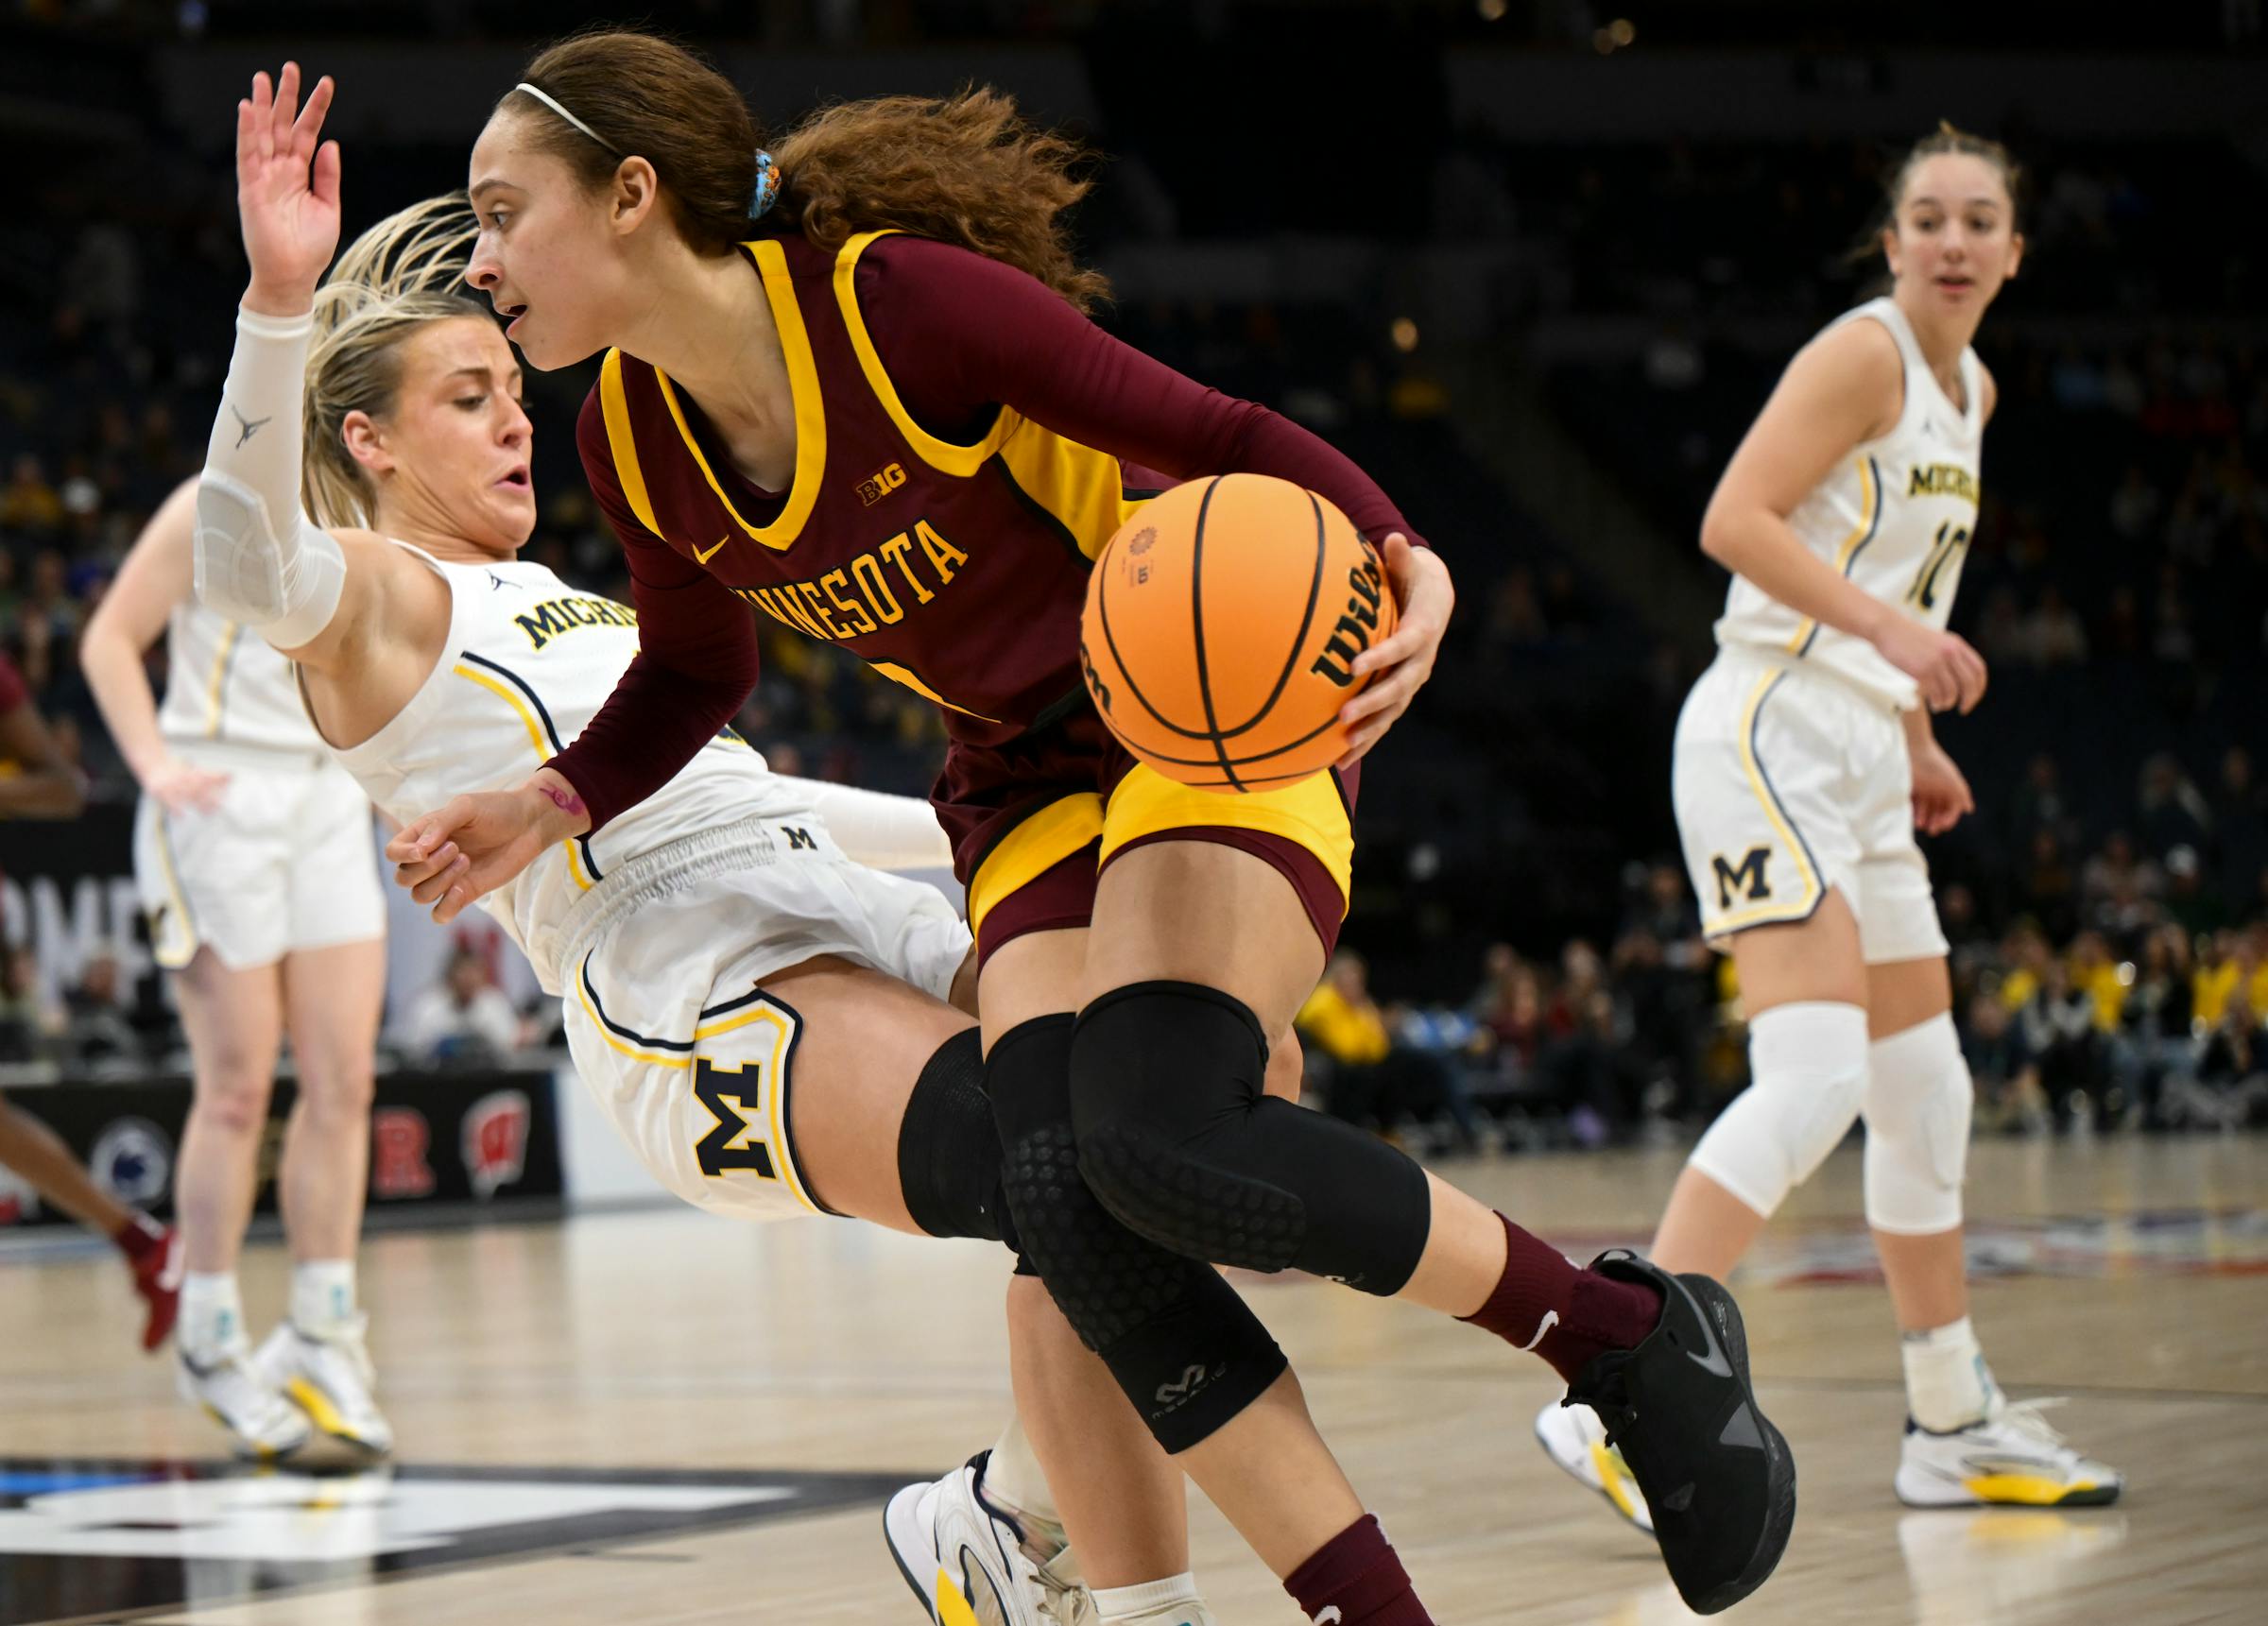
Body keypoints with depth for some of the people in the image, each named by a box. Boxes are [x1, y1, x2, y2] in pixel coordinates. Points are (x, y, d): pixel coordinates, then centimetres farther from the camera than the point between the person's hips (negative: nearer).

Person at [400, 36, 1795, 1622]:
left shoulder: (900, 299, -22)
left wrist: (1404, 564, -35)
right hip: (1026, 783, 6)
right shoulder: (634, 444, -3)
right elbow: (695, 675, 16)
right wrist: (559, 802, -3)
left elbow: (1221, 436, -17)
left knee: (1158, 1143, -29)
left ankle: (1636, 1333, -9)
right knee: (1066, 1206, -19)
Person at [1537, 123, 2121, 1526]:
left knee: (1928, 1096, 14)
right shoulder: (1864, 355, -10)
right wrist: (1890, 629, -29)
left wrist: (1919, 742, 21)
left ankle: (1956, 1430, 24)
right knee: (1817, 1075, -23)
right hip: (1773, 734, -10)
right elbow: (1735, 521, -20)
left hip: (1858, 761, 10)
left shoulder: (1971, 391, 17)